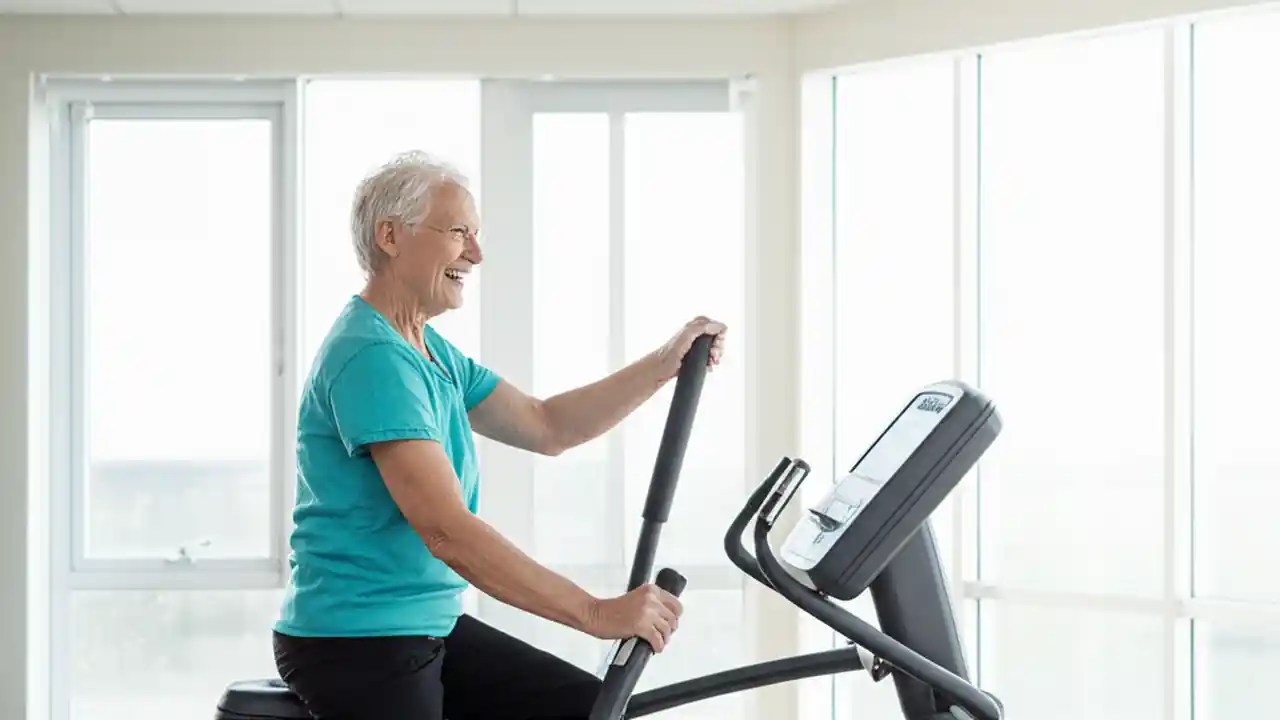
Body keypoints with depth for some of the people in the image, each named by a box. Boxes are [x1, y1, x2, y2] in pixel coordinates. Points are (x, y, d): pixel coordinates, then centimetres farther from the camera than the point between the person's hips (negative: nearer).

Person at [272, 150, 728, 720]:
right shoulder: (370, 356, -21)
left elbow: (546, 427, 15)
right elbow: (446, 530, -29)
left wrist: (665, 364, 5)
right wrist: (596, 614, -30)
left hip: (432, 627, 9)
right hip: (352, 643, -9)